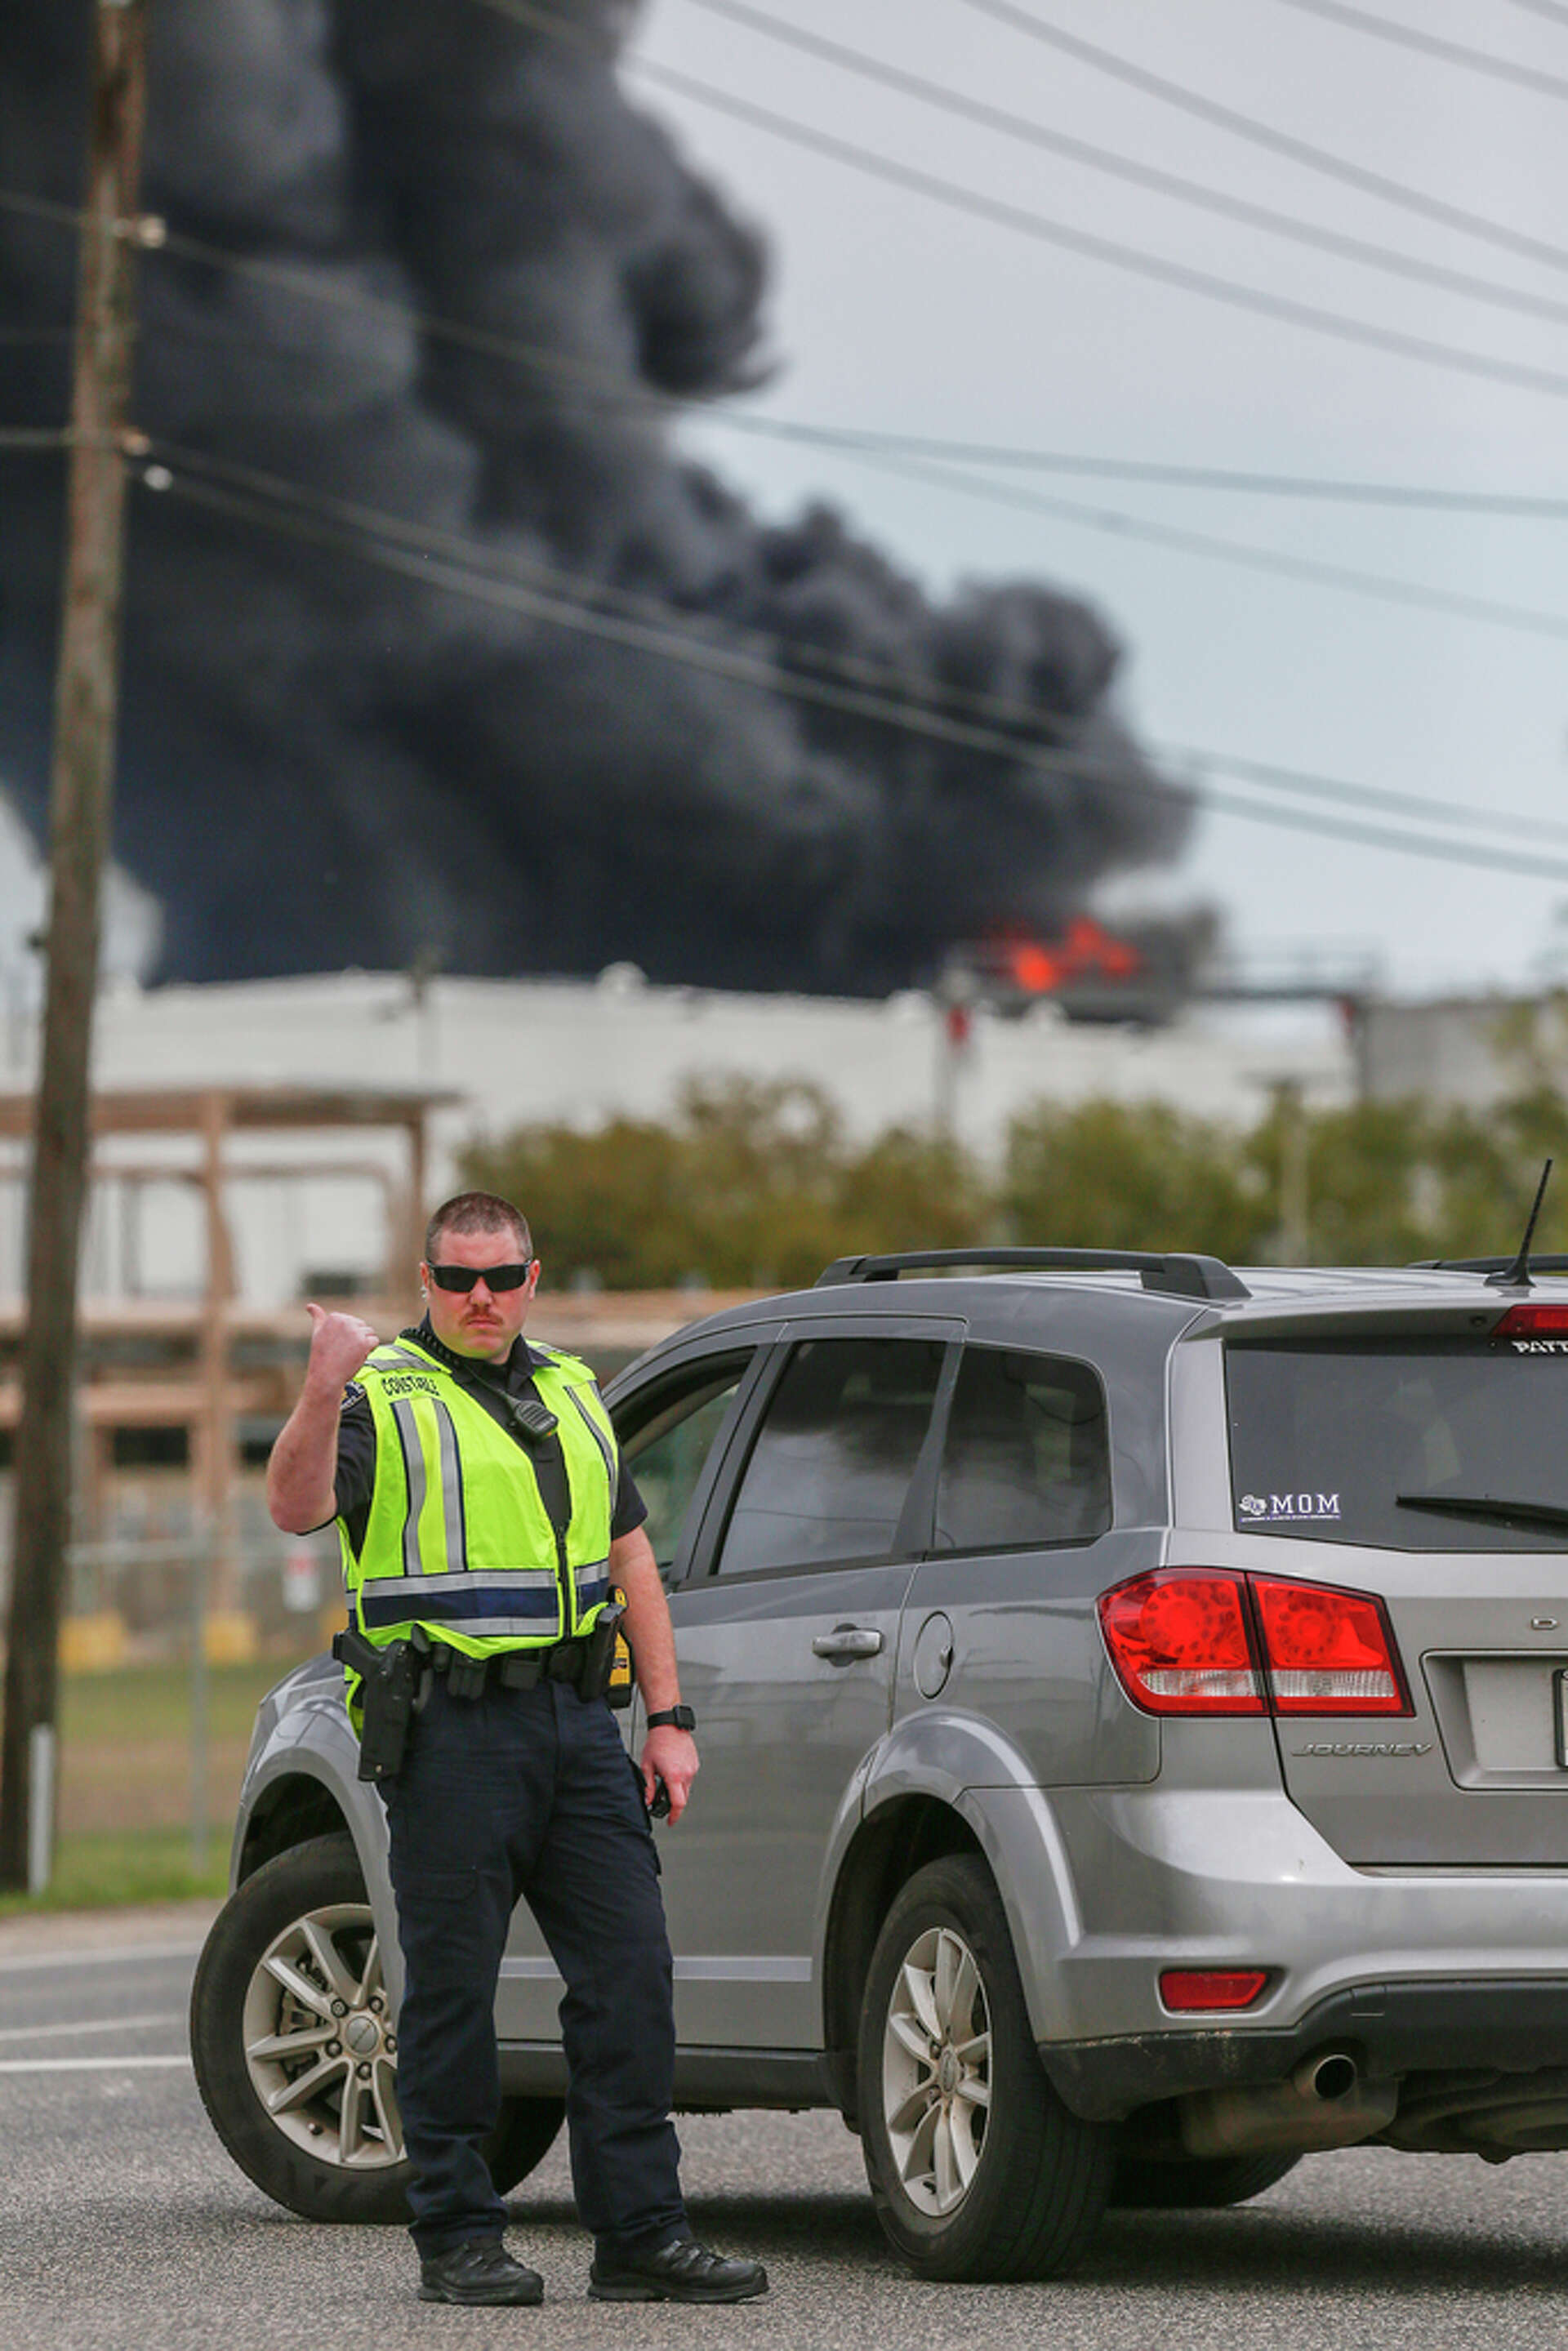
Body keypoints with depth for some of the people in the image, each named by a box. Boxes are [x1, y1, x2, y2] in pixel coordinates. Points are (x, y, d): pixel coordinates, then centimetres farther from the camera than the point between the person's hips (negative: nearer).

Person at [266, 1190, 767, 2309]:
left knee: (629, 1973, 1)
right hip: (451, 1724, -6)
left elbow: (630, 1558, 20)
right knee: (453, 1990, -2)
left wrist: (669, 1718, 14)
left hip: (575, 1715, 6)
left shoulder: (572, 1392, 18)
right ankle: (459, 2239, 5)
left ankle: (641, 2231, 4)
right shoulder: (385, 1394, 0)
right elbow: (298, 1509, -17)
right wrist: (322, 1393, -33)